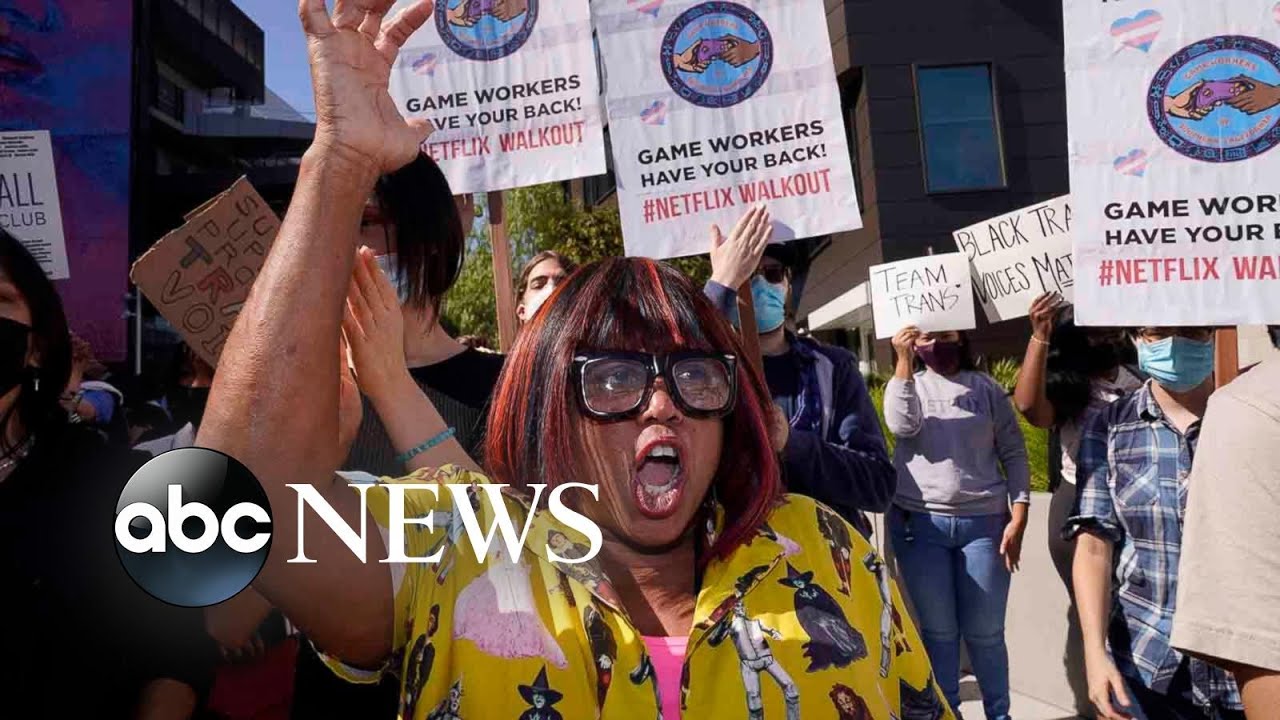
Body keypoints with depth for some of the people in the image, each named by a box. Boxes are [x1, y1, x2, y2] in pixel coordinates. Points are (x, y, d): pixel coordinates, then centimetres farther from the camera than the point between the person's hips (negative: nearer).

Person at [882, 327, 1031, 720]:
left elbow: (1014, 453, 5)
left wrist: (1018, 518, -4)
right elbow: (903, 425, -12)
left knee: (985, 632, 5)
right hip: (920, 523, 0)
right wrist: (903, 361, -11)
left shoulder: (985, 386, 7)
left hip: (983, 522, 0)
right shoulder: (905, 383, 9)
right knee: (938, 629, 8)